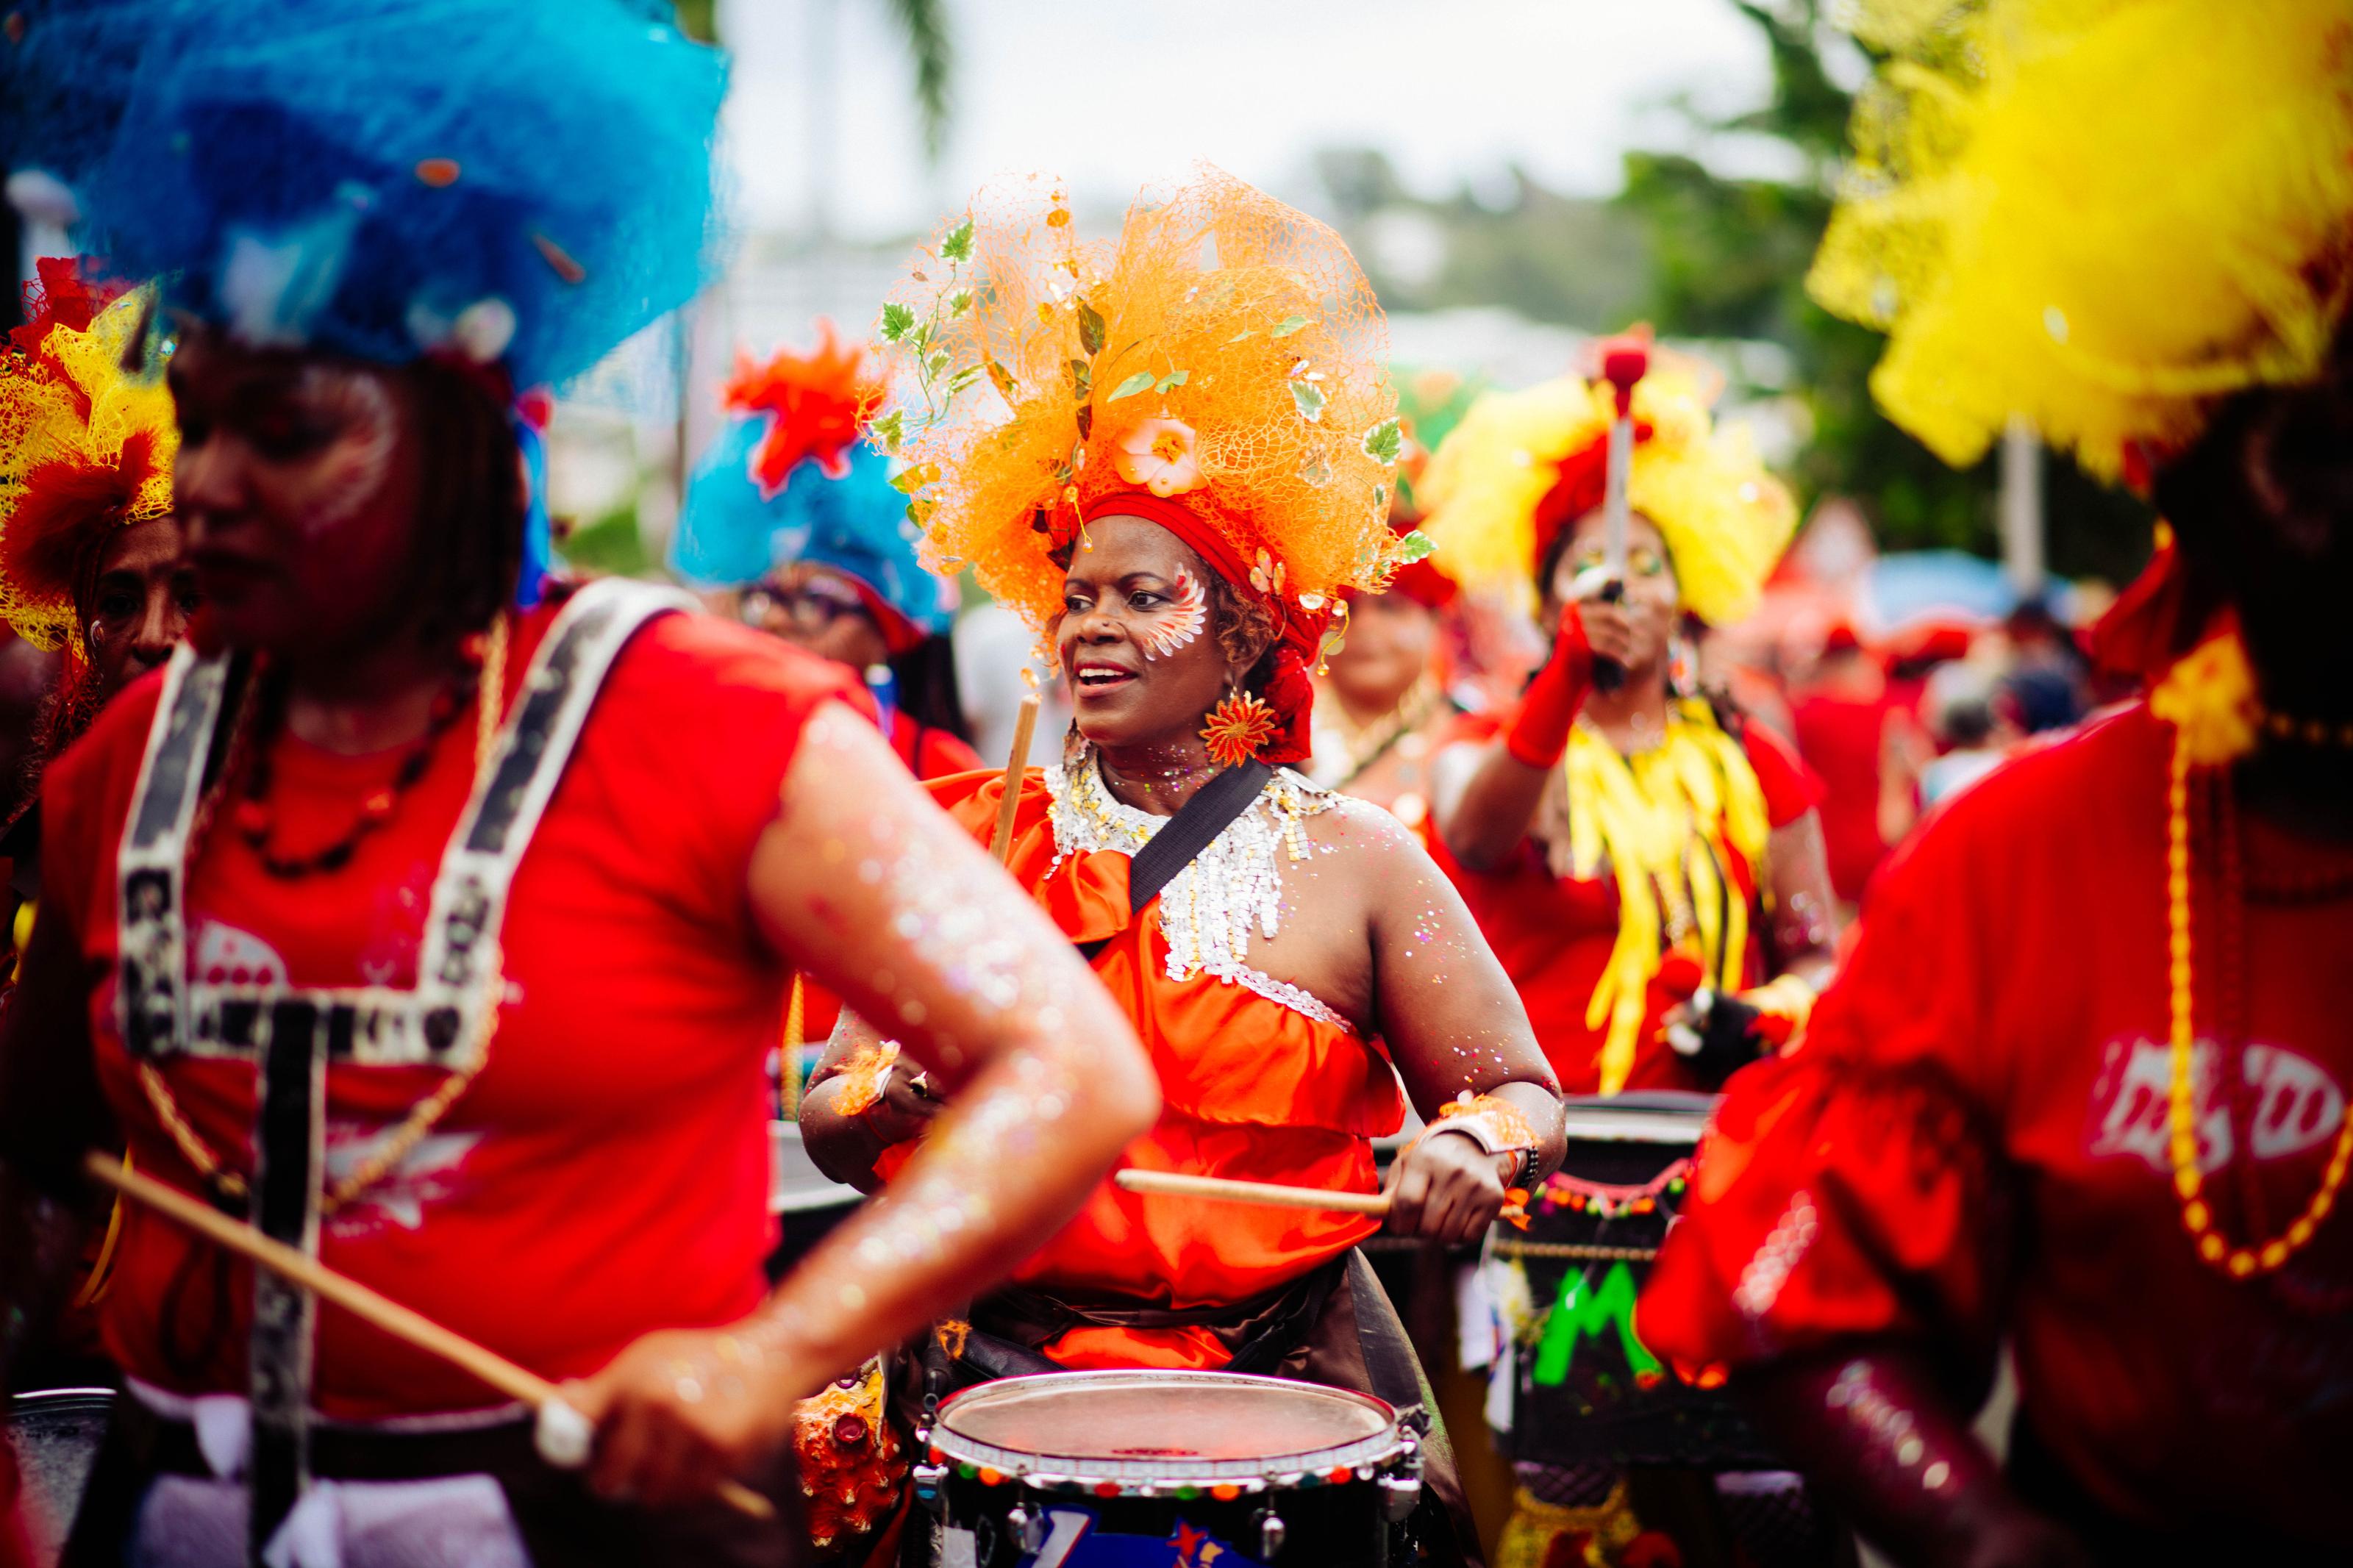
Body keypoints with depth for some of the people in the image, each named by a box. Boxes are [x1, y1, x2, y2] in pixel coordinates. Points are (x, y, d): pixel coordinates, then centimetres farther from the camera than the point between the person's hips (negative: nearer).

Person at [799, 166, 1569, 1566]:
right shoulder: (975, 839, 8)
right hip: (1004, 1369, 1)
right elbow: (833, 1124, 8)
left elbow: (1527, 1098, 6)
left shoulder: (1353, 861, 4)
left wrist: (1474, 1149, -15)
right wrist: (893, 1101, -13)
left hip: (1283, 1372, -1)